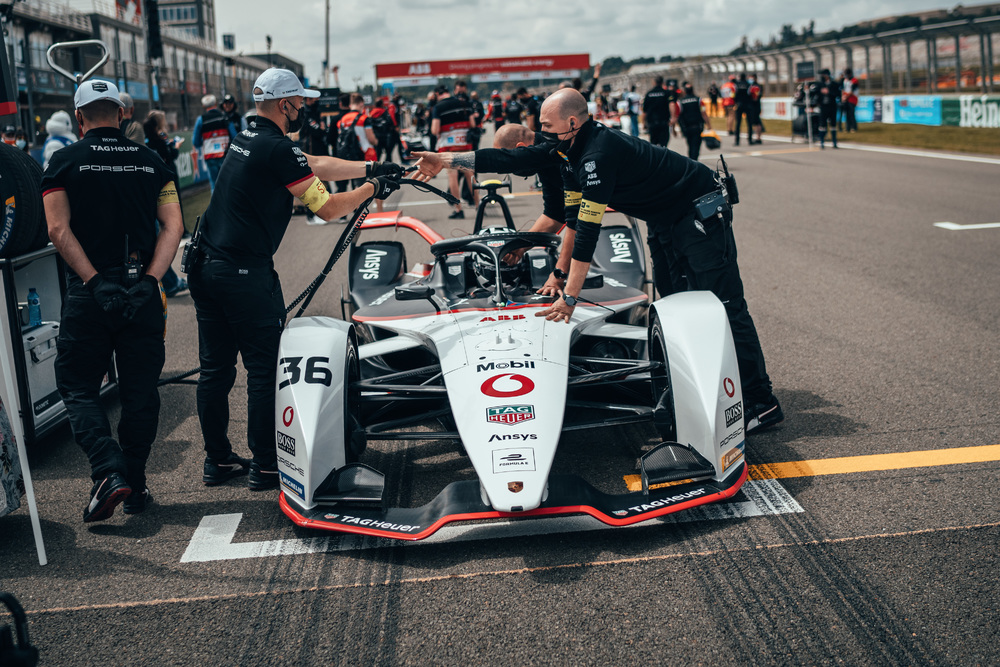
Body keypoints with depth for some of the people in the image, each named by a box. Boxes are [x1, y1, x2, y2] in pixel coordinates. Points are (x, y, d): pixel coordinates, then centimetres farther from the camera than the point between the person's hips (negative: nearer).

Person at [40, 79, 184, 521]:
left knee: (78, 387, 9)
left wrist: (95, 282, -12)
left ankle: (109, 472, -9)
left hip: (88, 294, -2)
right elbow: (173, 227, -3)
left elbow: (59, 229, -10)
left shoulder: (64, 162, 0)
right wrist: (149, 281, -8)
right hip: (142, 293, 2)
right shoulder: (152, 163, 7)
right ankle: (135, 489, 16)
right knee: (140, 391, 10)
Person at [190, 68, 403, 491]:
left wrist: (372, 167, 22)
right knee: (264, 369, 1)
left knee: (215, 368, 13)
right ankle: (265, 466, 8)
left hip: (206, 266, 9)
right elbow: (327, 208, -11)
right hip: (245, 273, -9)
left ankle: (217, 461, 23)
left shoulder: (247, 139, 14)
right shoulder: (276, 149, -13)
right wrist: (372, 188, 4)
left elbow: (317, 165, 21)